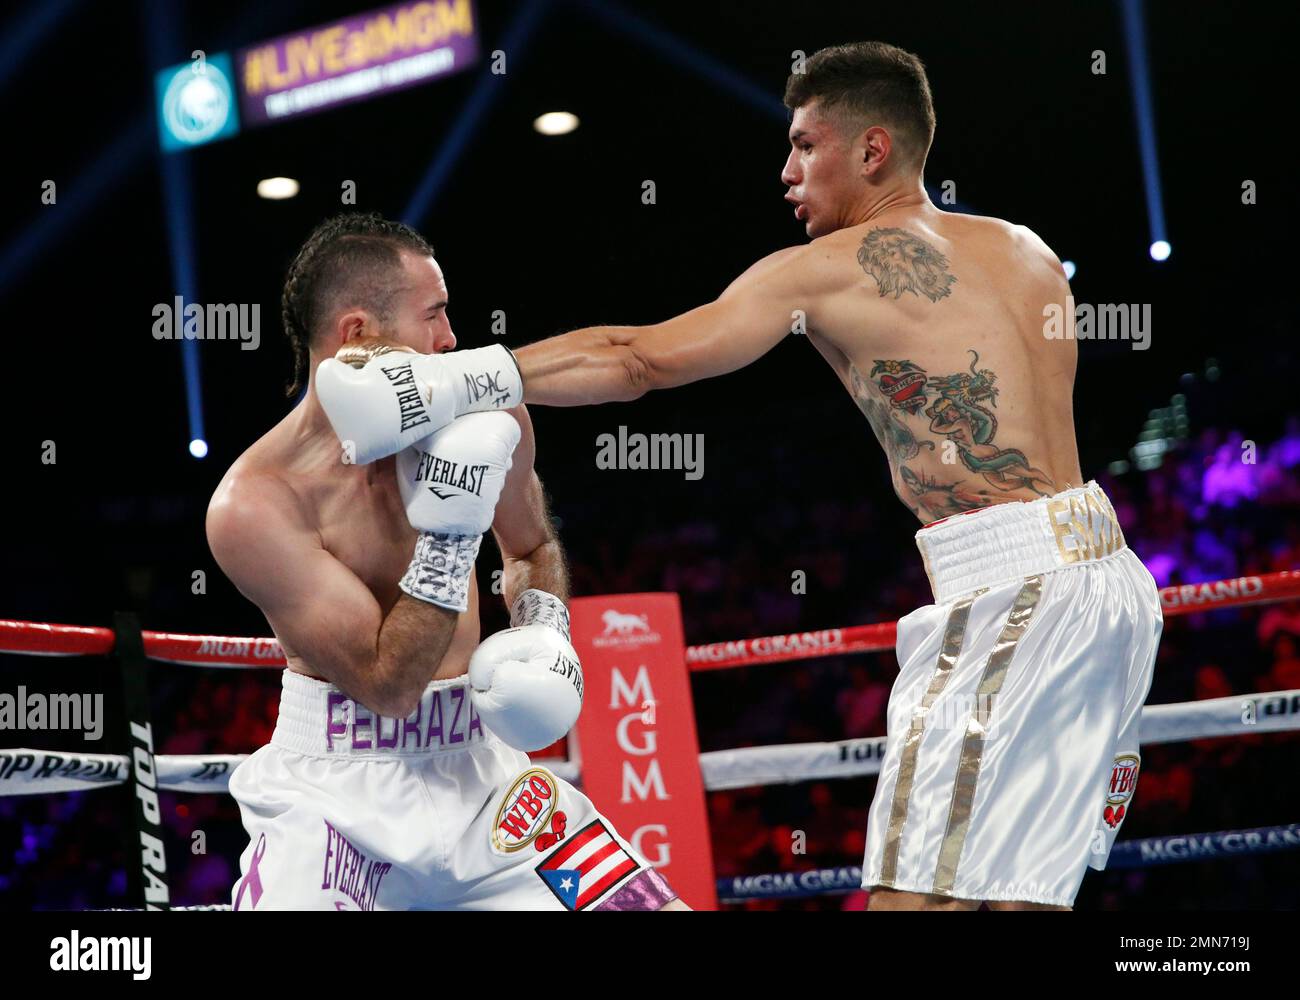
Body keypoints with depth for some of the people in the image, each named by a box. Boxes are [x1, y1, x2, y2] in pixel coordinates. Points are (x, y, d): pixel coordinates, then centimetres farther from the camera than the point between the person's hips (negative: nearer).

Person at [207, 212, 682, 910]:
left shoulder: (486, 414, -4)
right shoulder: (253, 505, -19)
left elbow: (533, 547, 19)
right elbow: (389, 686, -20)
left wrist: (542, 627, -2)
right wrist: (450, 529, -28)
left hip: (475, 769, 5)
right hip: (334, 790, -5)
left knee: (661, 900, -1)